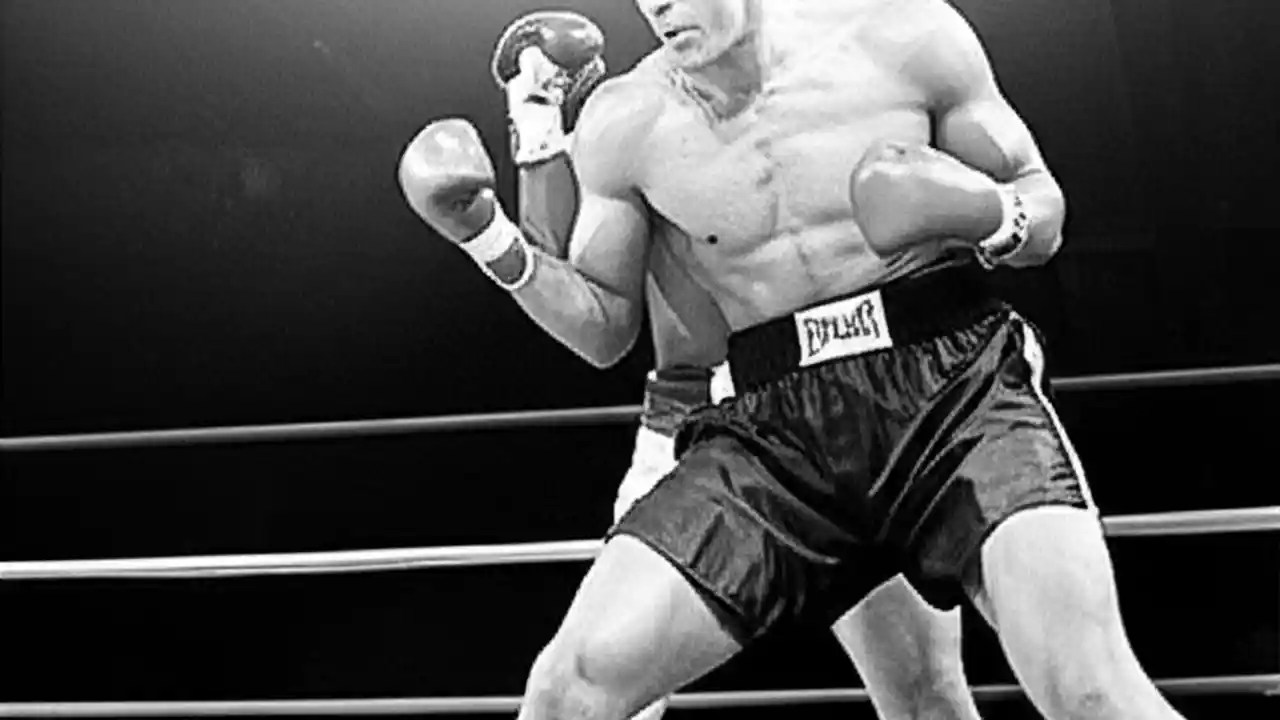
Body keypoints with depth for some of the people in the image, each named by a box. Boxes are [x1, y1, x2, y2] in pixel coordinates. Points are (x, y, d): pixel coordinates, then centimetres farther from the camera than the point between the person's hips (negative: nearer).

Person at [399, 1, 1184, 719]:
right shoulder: (623, 125, 3)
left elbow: (1044, 210, 9)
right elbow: (604, 328, 14)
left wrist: (981, 211, -15)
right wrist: (491, 239, -2)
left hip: (958, 376, -1)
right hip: (778, 428, 2)